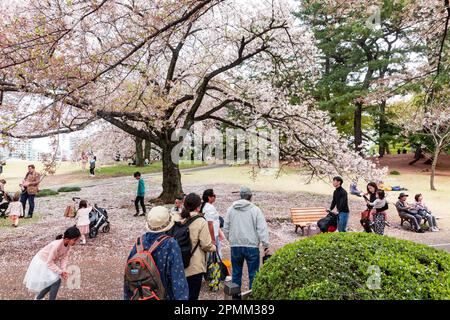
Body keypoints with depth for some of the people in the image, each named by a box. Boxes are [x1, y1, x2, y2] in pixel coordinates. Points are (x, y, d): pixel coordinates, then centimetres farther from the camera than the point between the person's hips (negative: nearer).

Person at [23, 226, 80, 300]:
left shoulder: (68, 244, -18)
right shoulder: (56, 245, -39)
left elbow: (64, 257, -8)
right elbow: (49, 263, -30)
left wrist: (64, 270, -19)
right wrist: (60, 272, -26)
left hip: (52, 261, 7)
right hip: (42, 262, -7)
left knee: (52, 281, 13)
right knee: (56, 280, -14)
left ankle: (38, 298, 38)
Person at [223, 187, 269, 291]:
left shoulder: (231, 209, 4)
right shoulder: (255, 210, -5)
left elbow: (225, 229, 9)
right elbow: (262, 229, -9)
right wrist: (266, 245, -5)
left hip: (235, 246, 3)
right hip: (251, 246, -3)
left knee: (236, 273, 16)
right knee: (253, 274, 7)